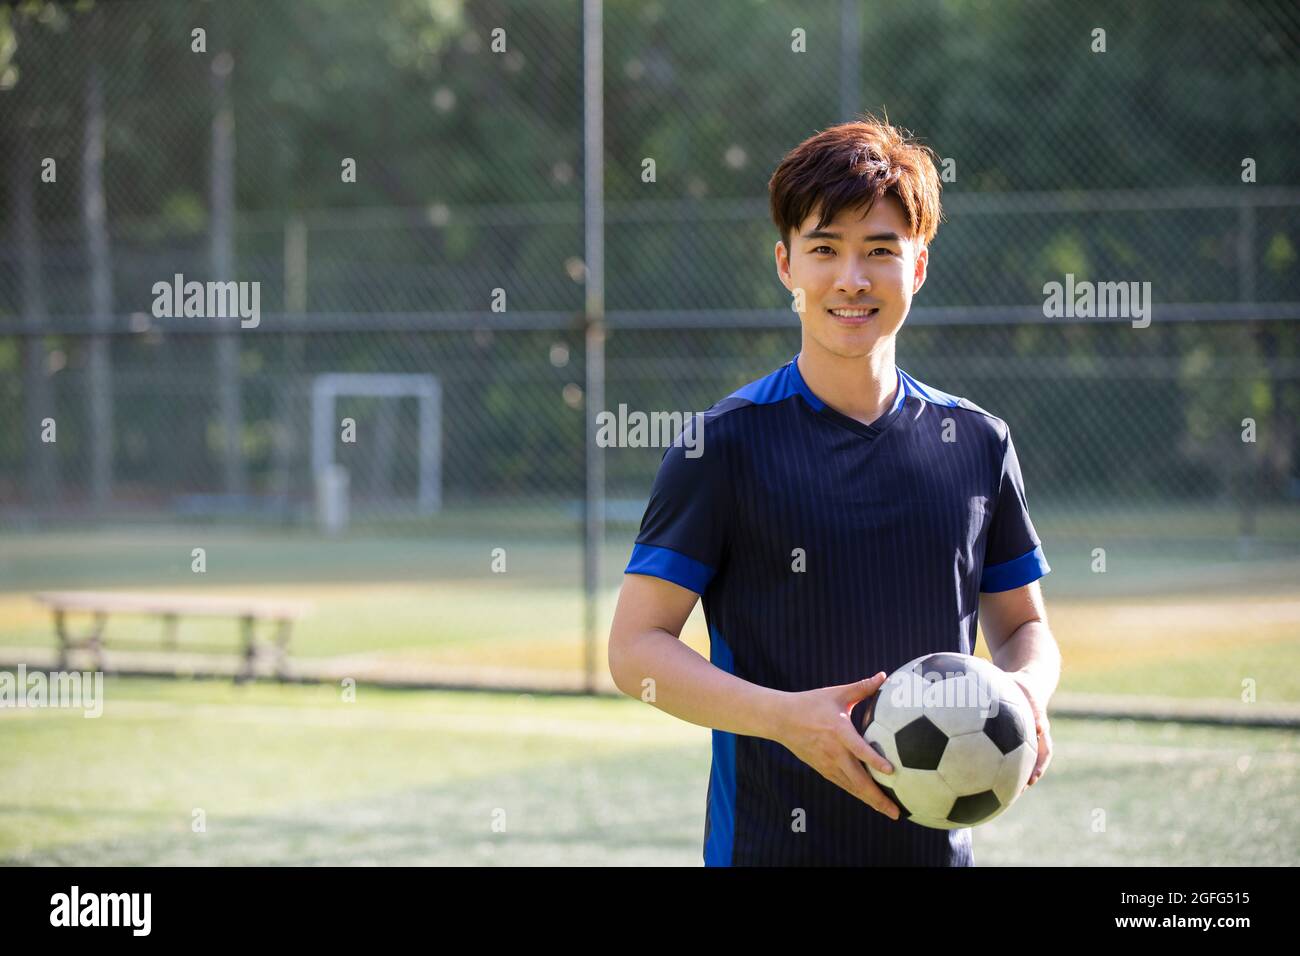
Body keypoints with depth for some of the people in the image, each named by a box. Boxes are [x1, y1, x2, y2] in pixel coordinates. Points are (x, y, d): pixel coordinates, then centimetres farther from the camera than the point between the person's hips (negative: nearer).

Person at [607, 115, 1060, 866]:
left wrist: (1027, 692, -6)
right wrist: (784, 718, -22)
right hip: (769, 843, -4)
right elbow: (636, 647, -8)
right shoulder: (727, 443, -6)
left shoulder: (977, 443, 6)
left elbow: (1022, 622, 17)